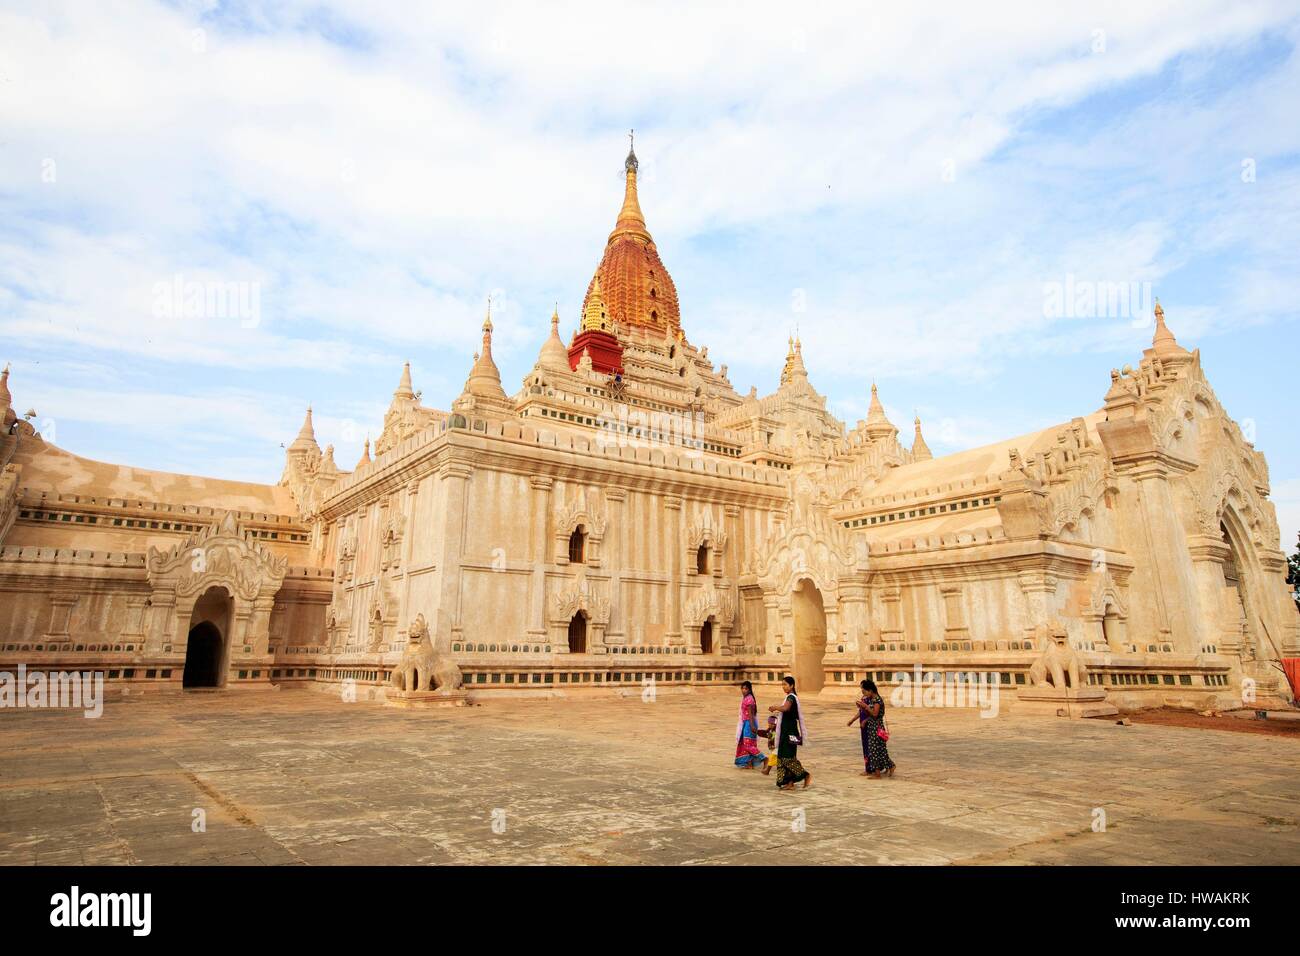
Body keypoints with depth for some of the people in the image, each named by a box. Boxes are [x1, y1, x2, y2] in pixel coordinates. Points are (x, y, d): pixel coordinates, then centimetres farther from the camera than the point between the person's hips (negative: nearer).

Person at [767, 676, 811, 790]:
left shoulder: (791, 697, -16)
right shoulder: (790, 697, 15)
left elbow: (785, 708, -35)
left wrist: (775, 707, -21)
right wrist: (776, 708, 8)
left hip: (790, 732, -10)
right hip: (786, 731, 10)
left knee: (788, 757, -7)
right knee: (782, 756, 9)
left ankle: (807, 776, 2)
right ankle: (790, 783, 13)